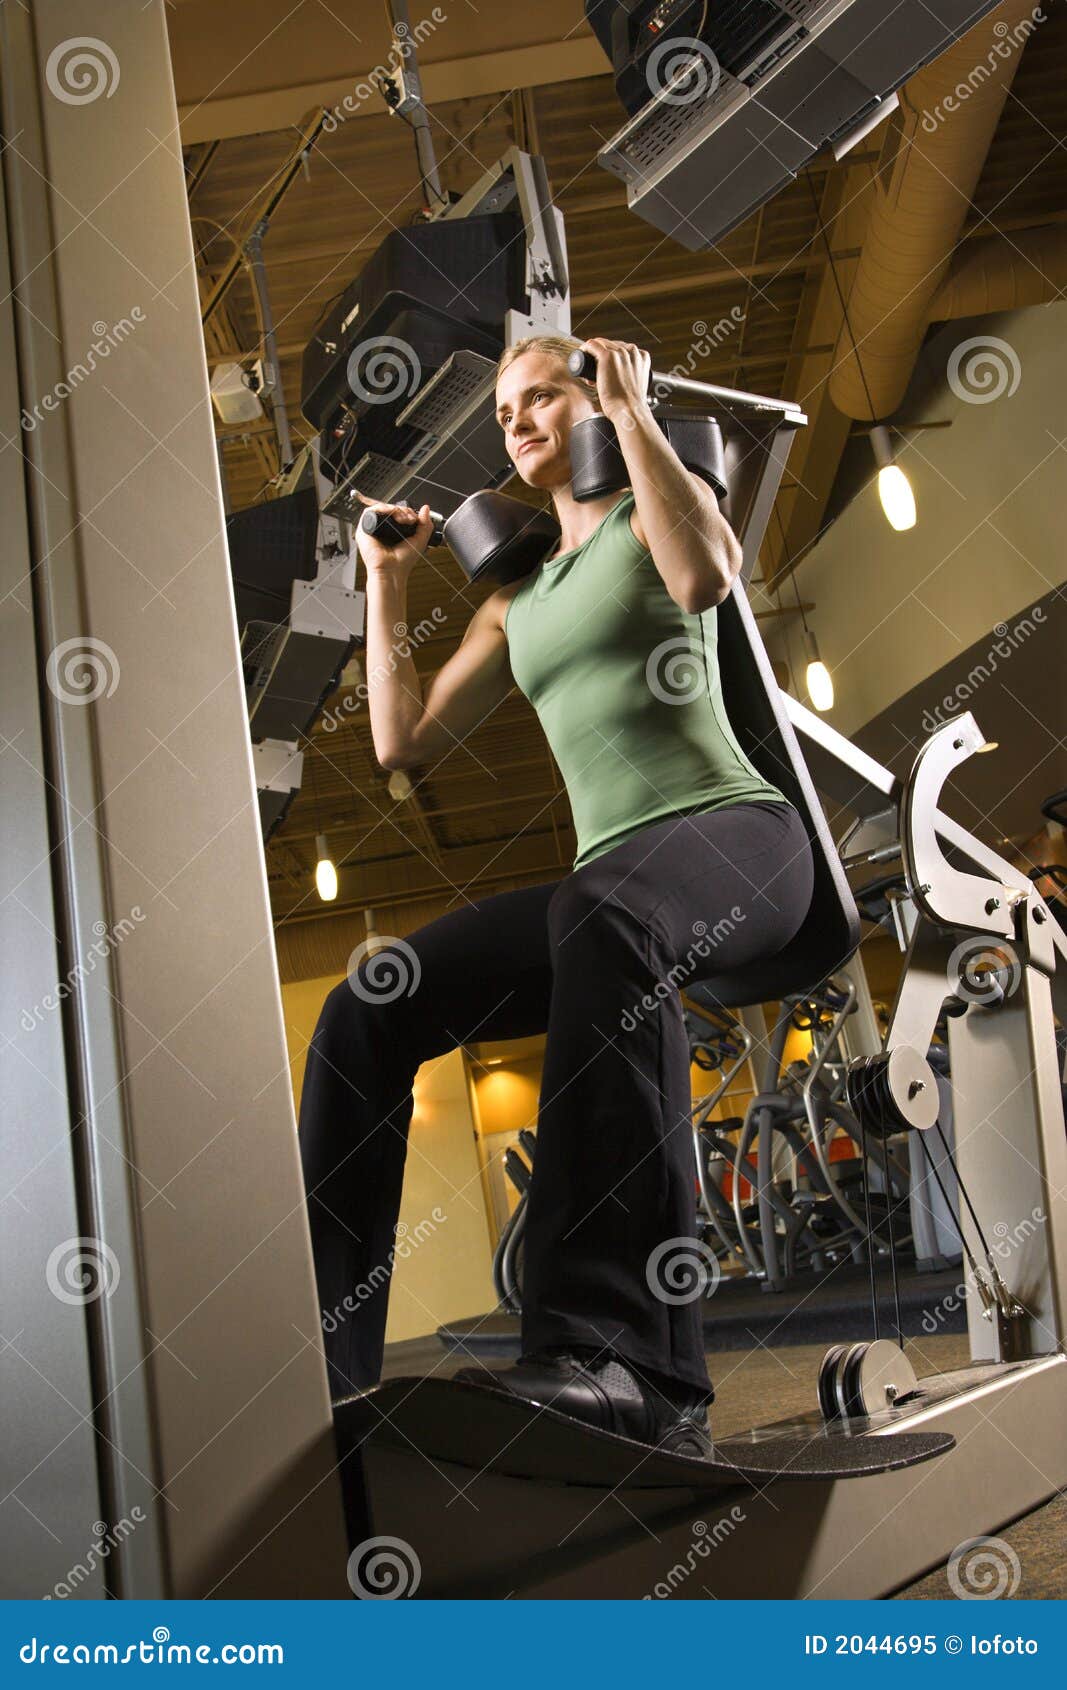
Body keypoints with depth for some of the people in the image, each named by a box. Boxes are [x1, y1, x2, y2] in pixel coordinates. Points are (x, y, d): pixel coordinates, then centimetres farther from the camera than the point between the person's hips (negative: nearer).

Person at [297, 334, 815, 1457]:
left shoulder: (654, 512, 12)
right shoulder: (516, 601, 26)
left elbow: (706, 576, -15)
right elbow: (405, 744, 18)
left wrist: (631, 408, -4)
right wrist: (387, 585, 21)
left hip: (737, 832, -5)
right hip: (613, 886, 6)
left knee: (602, 914, -42)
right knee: (367, 1011, -14)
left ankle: (625, 1364, -49)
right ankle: (313, 1374, -12)